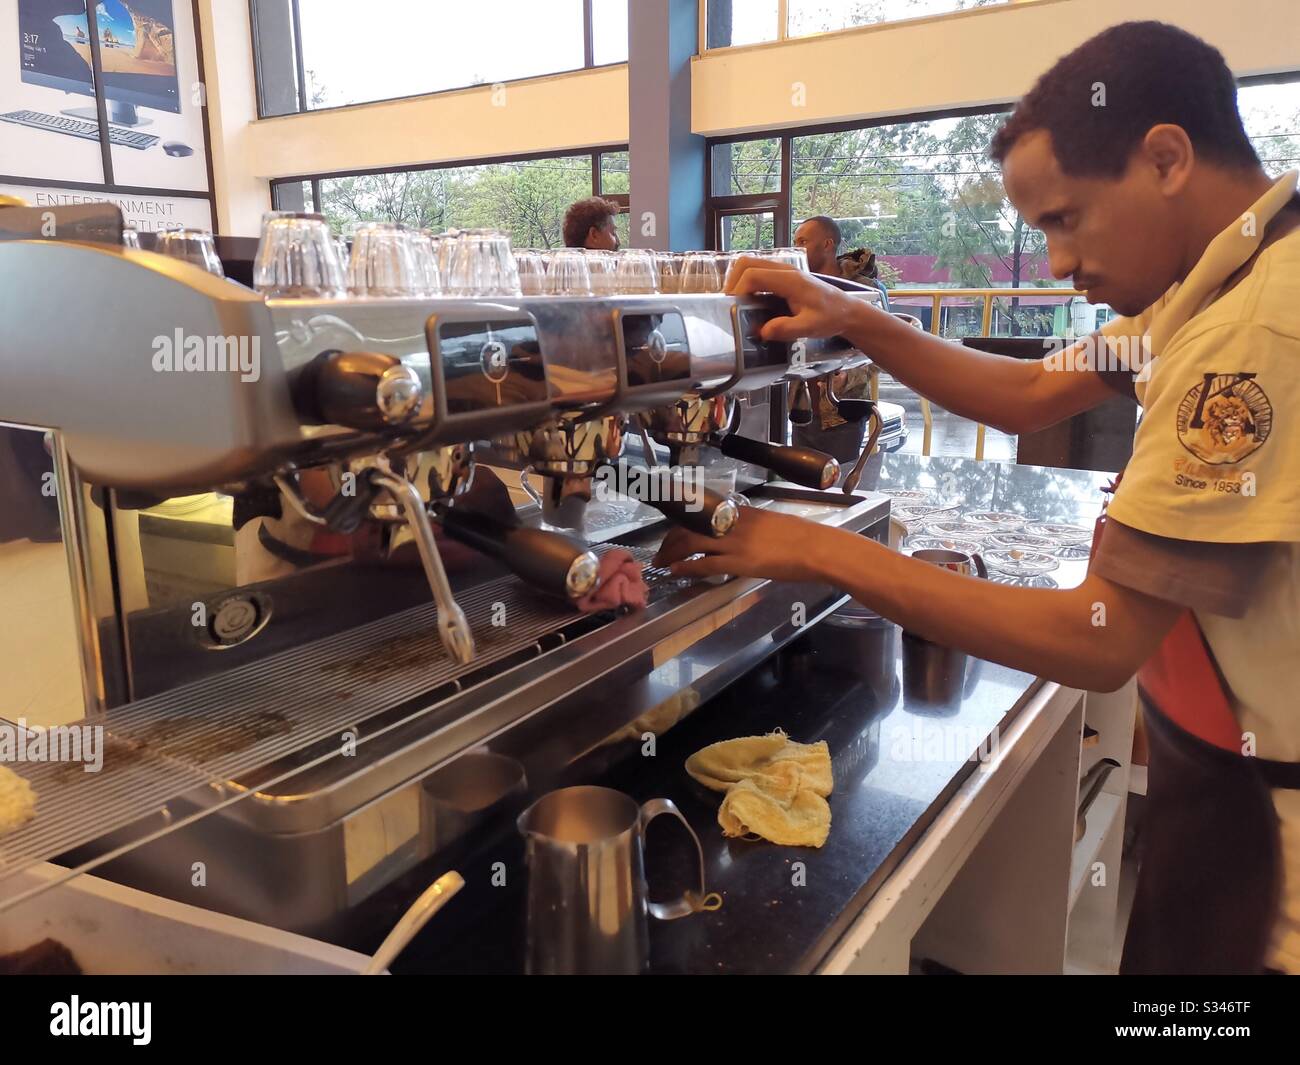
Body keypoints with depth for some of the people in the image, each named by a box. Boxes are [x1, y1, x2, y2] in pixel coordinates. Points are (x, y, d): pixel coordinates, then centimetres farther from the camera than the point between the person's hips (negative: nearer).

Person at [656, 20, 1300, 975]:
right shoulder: (1221, 275, 1)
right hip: (1217, 757, 8)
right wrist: (854, 320, -7)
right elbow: (1034, 395, 6)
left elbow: (1100, 641, -28)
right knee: (1165, 947, 21)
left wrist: (827, 554, -24)